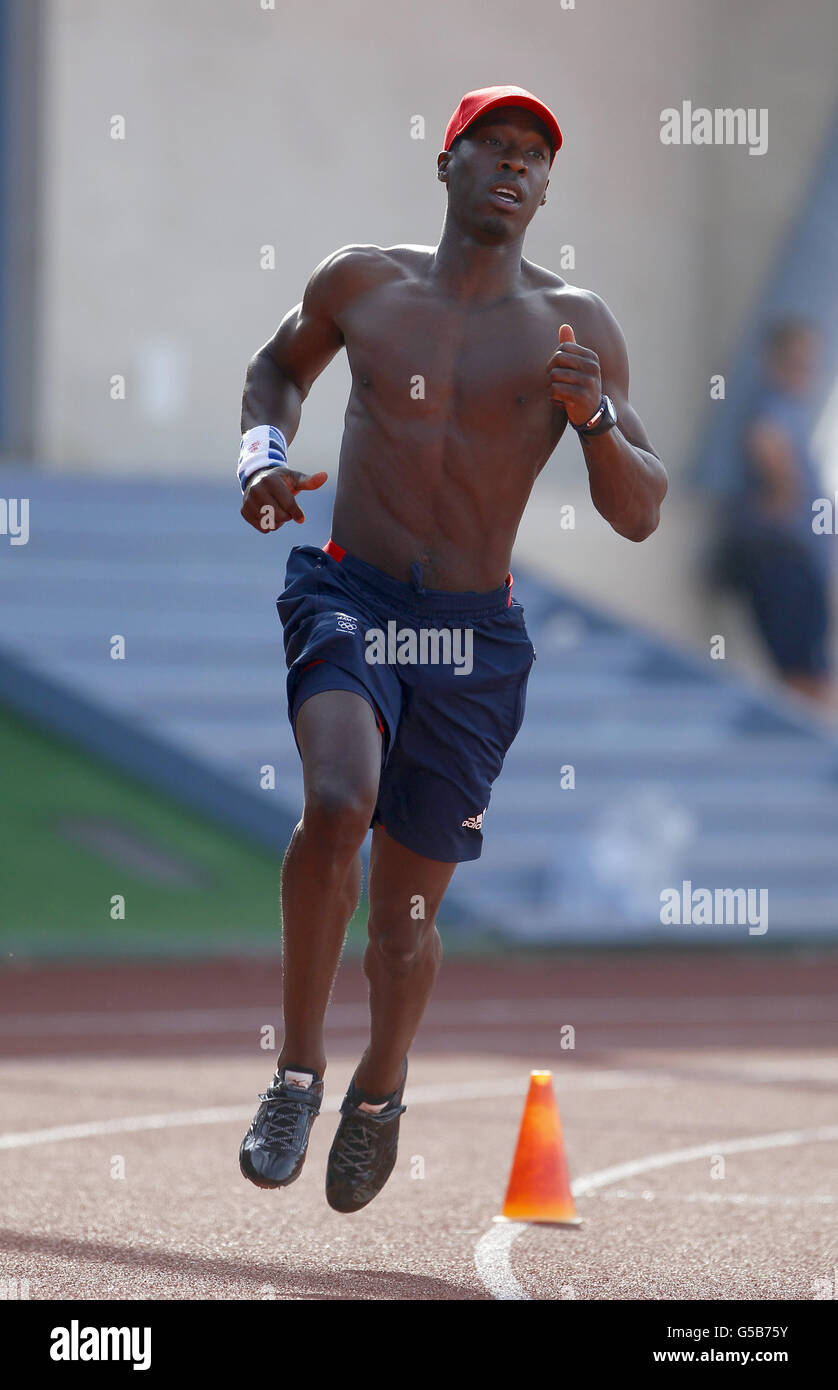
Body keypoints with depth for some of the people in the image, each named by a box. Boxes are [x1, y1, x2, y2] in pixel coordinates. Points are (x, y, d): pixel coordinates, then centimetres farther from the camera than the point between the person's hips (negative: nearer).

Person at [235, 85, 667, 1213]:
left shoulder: (574, 328, -1)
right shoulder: (360, 284, 2)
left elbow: (640, 516, -3)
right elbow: (280, 367, 24)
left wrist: (595, 420, -21)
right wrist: (263, 453, 4)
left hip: (476, 636, 1)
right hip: (349, 598, -1)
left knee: (408, 906, 7)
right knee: (338, 801, -30)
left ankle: (380, 1089, 39)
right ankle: (297, 1072, -14)